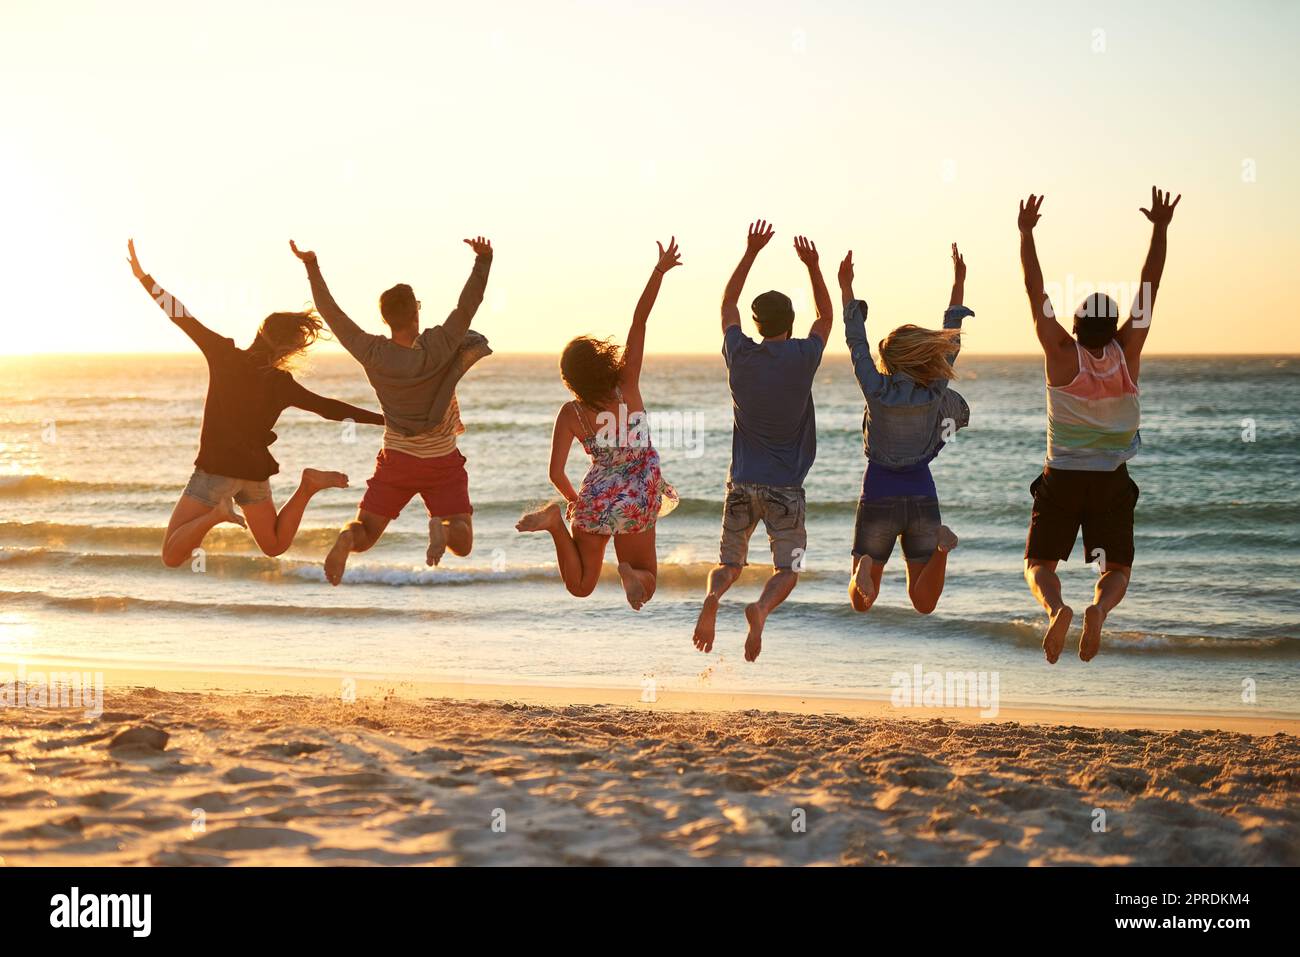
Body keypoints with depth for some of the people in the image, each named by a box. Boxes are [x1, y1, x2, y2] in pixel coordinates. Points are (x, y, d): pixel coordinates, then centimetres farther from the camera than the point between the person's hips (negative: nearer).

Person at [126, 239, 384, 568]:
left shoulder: (226, 357, -11)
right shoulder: (282, 384, -3)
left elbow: (181, 316, -12)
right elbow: (329, 408, 0)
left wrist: (143, 276, -7)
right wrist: (384, 418, 9)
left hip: (216, 469, -3)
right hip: (255, 471, 3)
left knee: (173, 557, -2)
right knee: (275, 545, 21)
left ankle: (216, 514, -27)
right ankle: (308, 486, -2)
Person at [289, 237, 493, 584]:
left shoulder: (372, 353, -12)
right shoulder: (438, 346, -18)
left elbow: (331, 312, -5)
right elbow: (469, 304, -20)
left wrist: (312, 267, 1)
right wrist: (483, 260, -26)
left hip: (396, 461, 2)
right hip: (443, 464, -2)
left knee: (364, 535, 7)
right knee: (462, 542, 0)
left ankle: (347, 537, -29)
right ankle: (442, 527, -35)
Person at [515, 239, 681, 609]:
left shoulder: (571, 414, -10)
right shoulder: (627, 384, -12)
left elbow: (556, 474, -9)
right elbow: (639, 320, -14)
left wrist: (575, 501, 10)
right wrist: (660, 270, -18)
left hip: (595, 499, 1)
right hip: (640, 502, 0)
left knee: (581, 586, 14)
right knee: (645, 587, 16)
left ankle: (557, 521, -14)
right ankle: (631, 573, -22)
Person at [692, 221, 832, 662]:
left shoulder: (740, 355, -3)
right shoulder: (802, 358, -8)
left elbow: (728, 304, 15)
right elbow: (827, 317, 13)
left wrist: (750, 253, 15)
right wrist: (812, 266, 12)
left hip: (742, 482, 2)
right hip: (785, 487, -2)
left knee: (729, 562, 13)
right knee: (787, 570, 7)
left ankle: (712, 598, -21)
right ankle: (762, 609, -26)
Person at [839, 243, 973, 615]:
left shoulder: (876, 390, -10)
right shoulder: (935, 392, -4)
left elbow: (856, 342, 1)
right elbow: (951, 340, 6)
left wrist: (846, 288, 8)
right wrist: (958, 282, 13)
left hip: (878, 497, -1)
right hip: (922, 498, 1)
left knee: (861, 603, 9)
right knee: (923, 603, 4)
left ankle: (864, 569, -27)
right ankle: (939, 545, -26)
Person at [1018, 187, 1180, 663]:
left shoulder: (1062, 353, -11)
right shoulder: (1127, 351, -7)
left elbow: (1035, 292, -9)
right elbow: (1150, 285, -2)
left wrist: (1026, 233, -6)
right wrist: (1160, 228, 2)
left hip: (1061, 478, -1)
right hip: (1112, 480, 1)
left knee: (1039, 564, 8)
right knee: (1117, 568, 10)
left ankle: (1056, 607, -25)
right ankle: (1099, 607, -23)